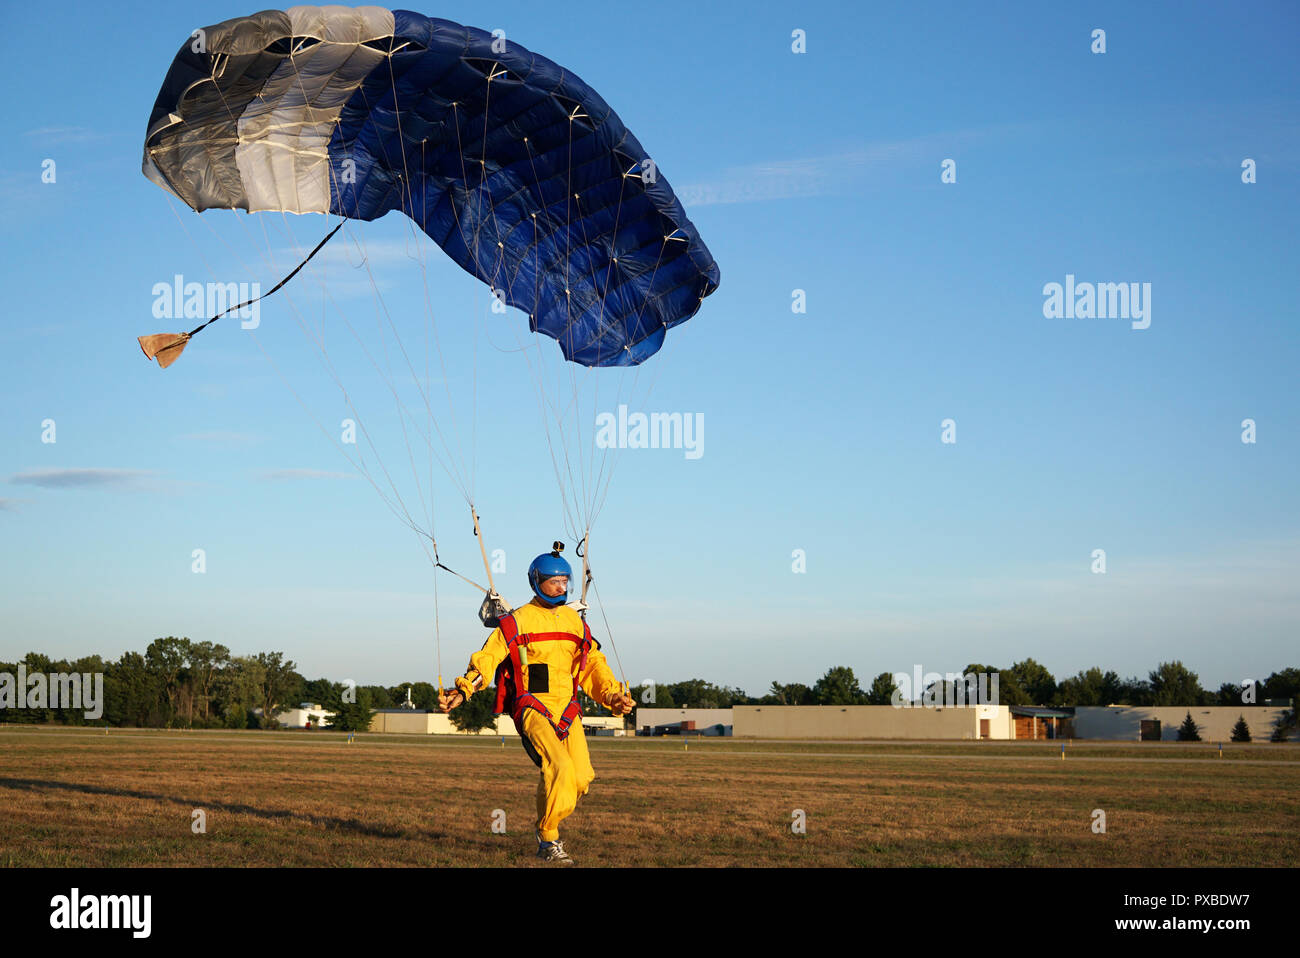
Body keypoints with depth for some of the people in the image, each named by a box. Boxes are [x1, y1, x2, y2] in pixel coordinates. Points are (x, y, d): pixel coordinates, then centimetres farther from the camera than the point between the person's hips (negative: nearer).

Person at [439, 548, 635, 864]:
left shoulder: (574, 621, 16)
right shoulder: (516, 622, 0)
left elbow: (593, 664, 20)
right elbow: (487, 659, -6)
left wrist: (613, 695, 6)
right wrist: (461, 690, -19)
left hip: (567, 710, 5)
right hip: (532, 708, -5)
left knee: (580, 778, -7)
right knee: (560, 768, -24)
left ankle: (546, 824, 21)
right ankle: (548, 841, -9)